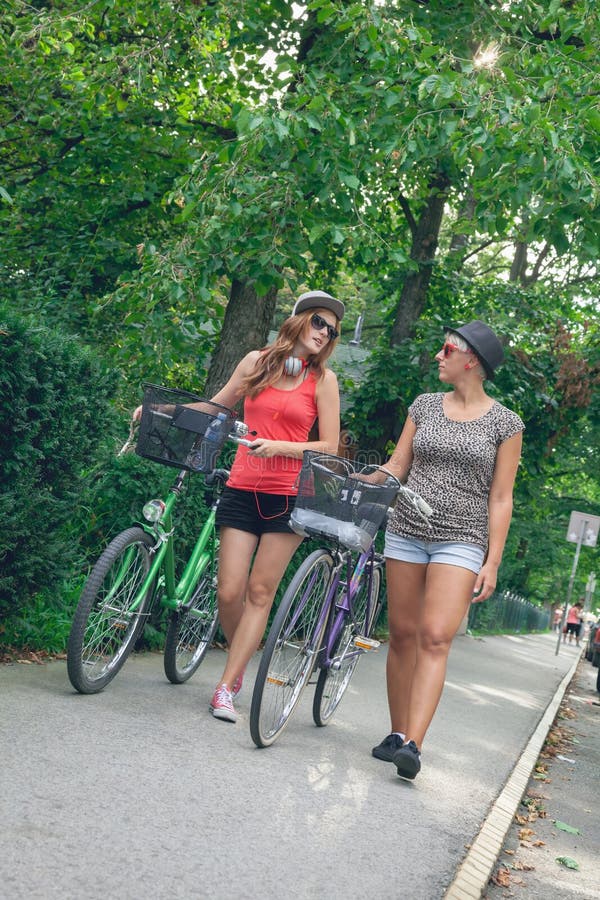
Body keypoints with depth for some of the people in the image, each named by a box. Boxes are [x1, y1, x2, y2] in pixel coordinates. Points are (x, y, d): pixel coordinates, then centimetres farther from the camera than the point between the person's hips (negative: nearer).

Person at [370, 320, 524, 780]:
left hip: (461, 540, -4)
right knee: (402, 635, 5)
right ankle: (398, 733, 15)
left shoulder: (505, 423, 0)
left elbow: (501, 498, -1)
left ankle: (413, 745, -19)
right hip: (406, 531, 4)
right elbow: (395, 468, 11)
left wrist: (492, 562, -6)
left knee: (435, 638, -15)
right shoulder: (425, 406, 10)